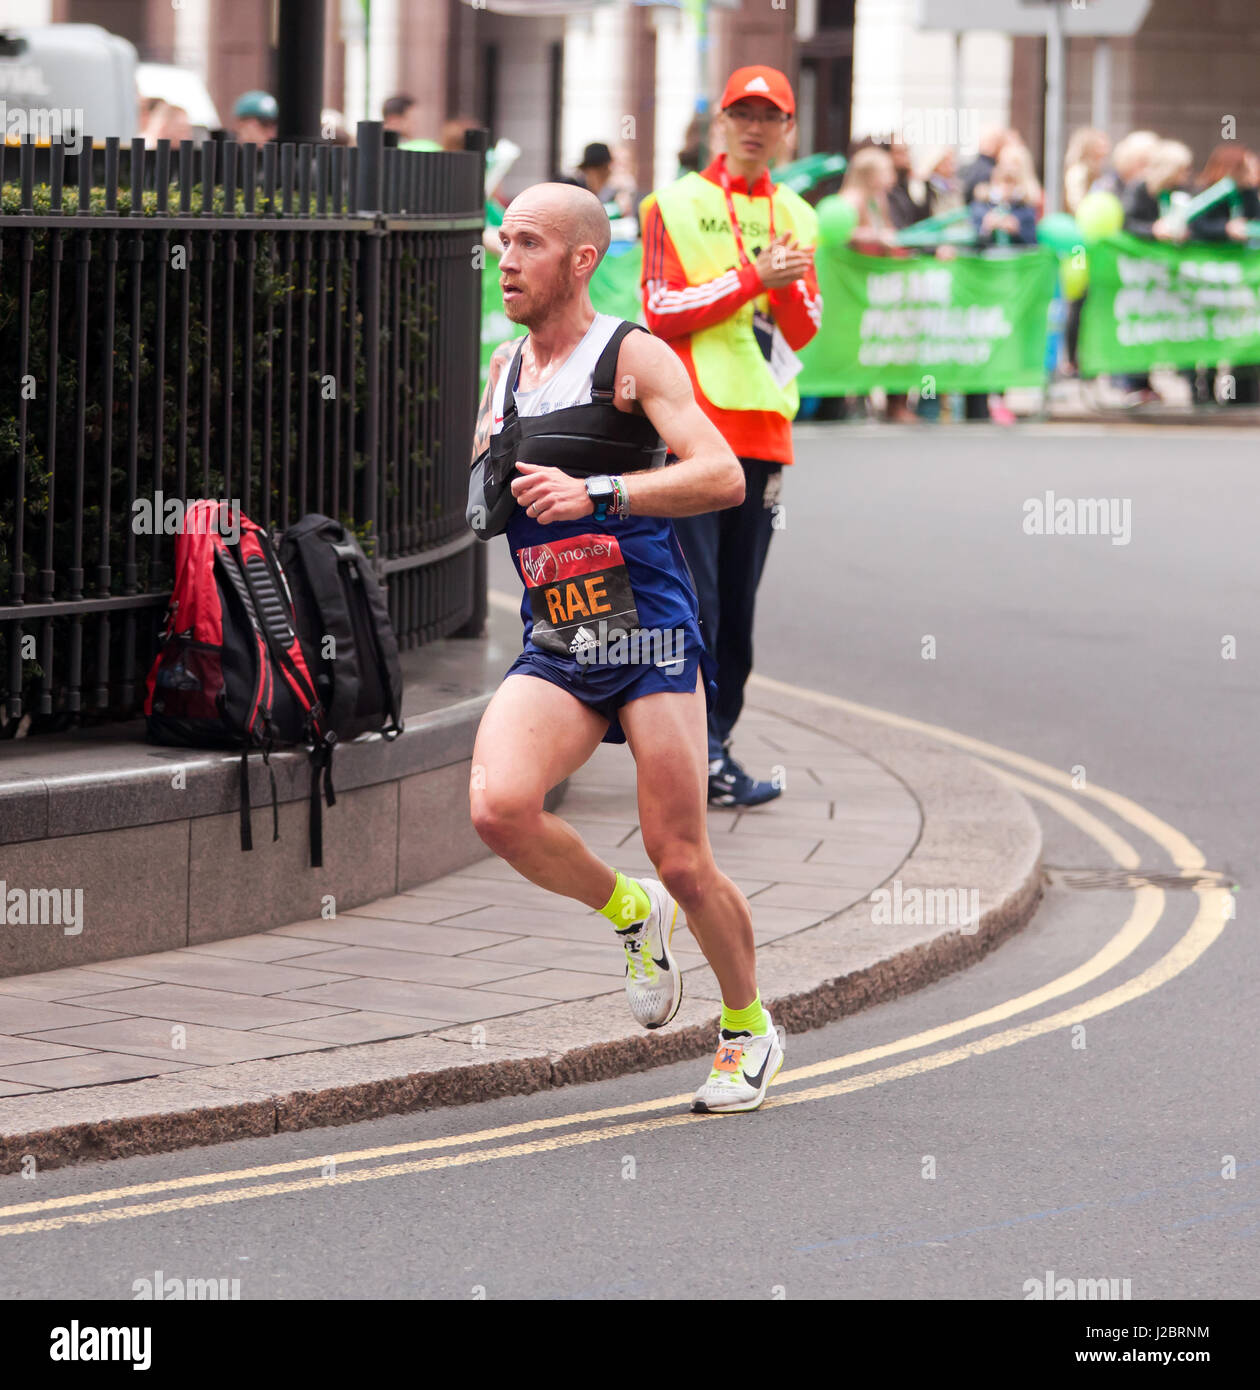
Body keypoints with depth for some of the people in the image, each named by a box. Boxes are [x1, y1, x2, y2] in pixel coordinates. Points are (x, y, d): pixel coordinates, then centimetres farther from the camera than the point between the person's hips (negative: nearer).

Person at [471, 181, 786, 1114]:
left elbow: (722, 477, -17)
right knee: (499, 808, -21)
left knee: (681, 861, -4)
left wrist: (594, 494, -25)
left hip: (650, 634, -5)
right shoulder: (504, 368, 15)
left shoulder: (633, 357, -4)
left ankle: (749, 1029, 22)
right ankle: (630, 913, 8)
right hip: (554, 650, 5)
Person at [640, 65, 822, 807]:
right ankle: (695, 751, -11)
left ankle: (714, 745, 13)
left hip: (762, 427, 5)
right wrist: (753, 277, -15)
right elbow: (663, 310, -8)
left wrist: (791, 284, -9)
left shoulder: (794, 217, 15)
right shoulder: (676, 205, 1)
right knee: (693, 595, -11)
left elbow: (804, 331, 12)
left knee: (738, 603, 6)